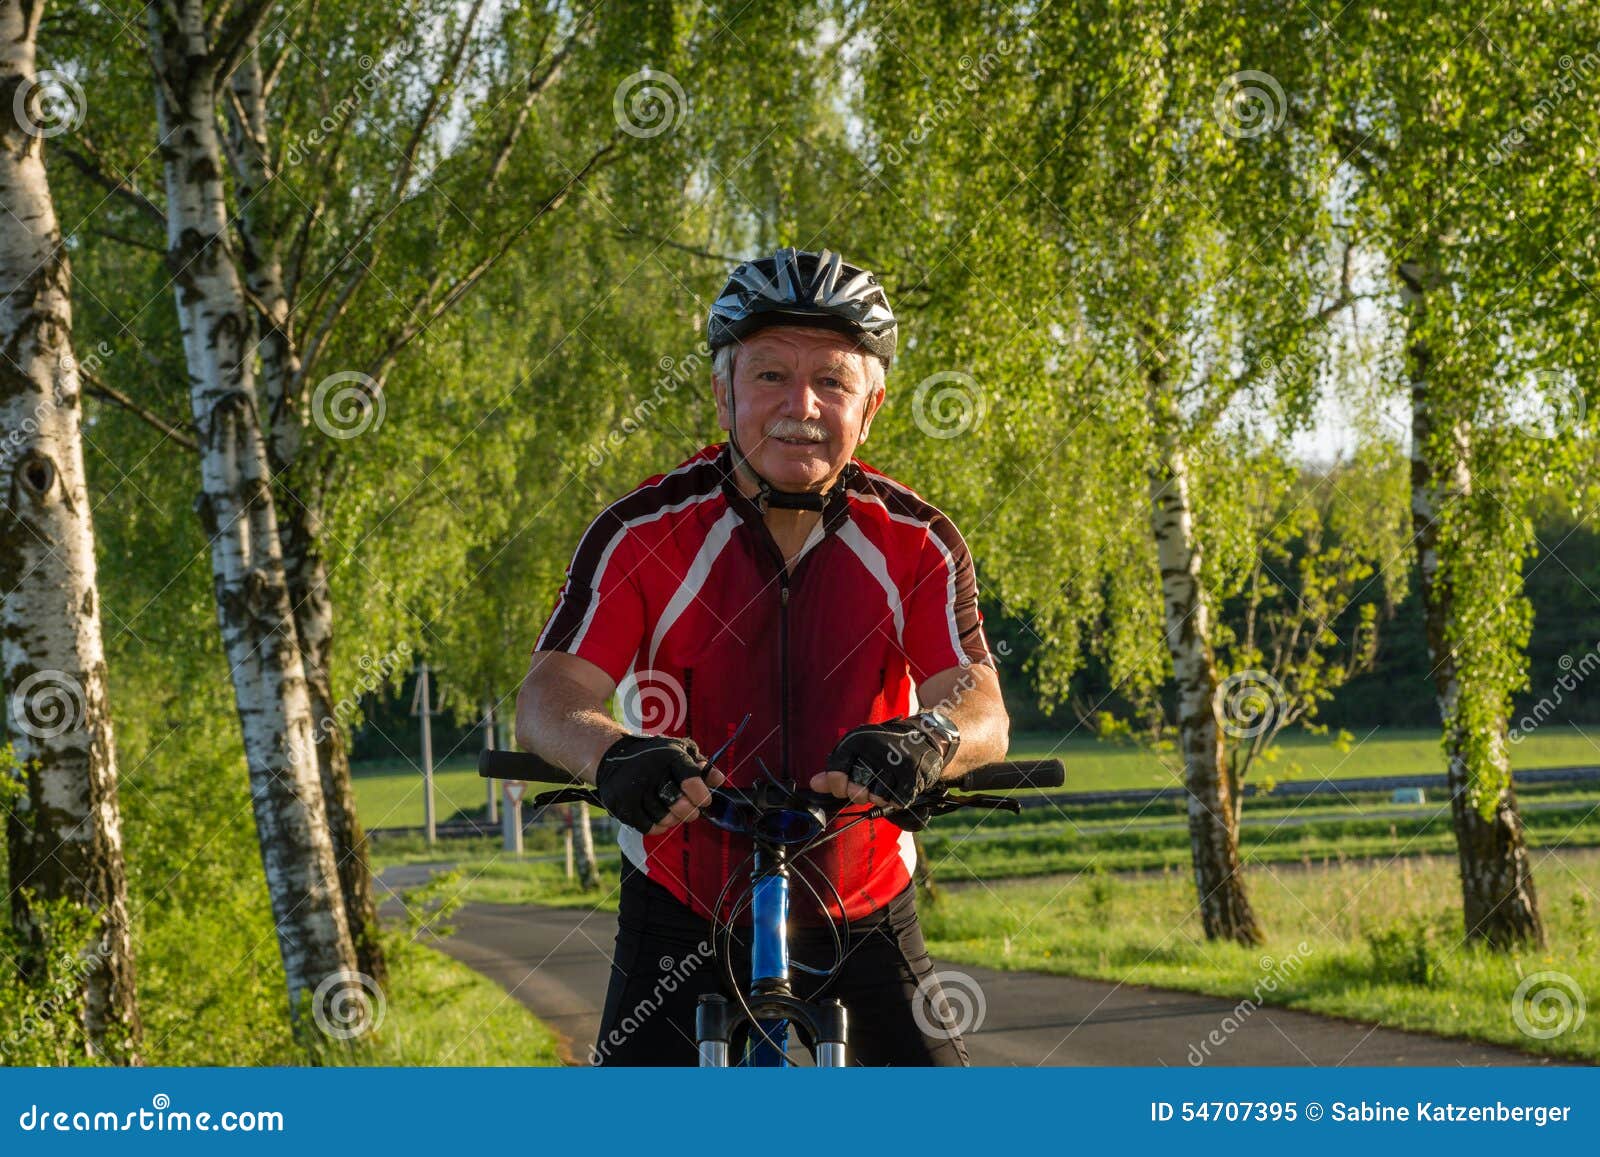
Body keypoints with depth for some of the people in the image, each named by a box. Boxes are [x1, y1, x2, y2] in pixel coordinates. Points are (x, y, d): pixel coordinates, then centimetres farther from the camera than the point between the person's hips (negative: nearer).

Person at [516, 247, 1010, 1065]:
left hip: (861, 918, 1)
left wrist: (929, 739, -44)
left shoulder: (915, 545, -7)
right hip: (684, 919, -1)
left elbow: (982, 713, -18)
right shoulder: (643, 535, -11)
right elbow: (546, 700, -21)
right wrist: (610, 753, -46)